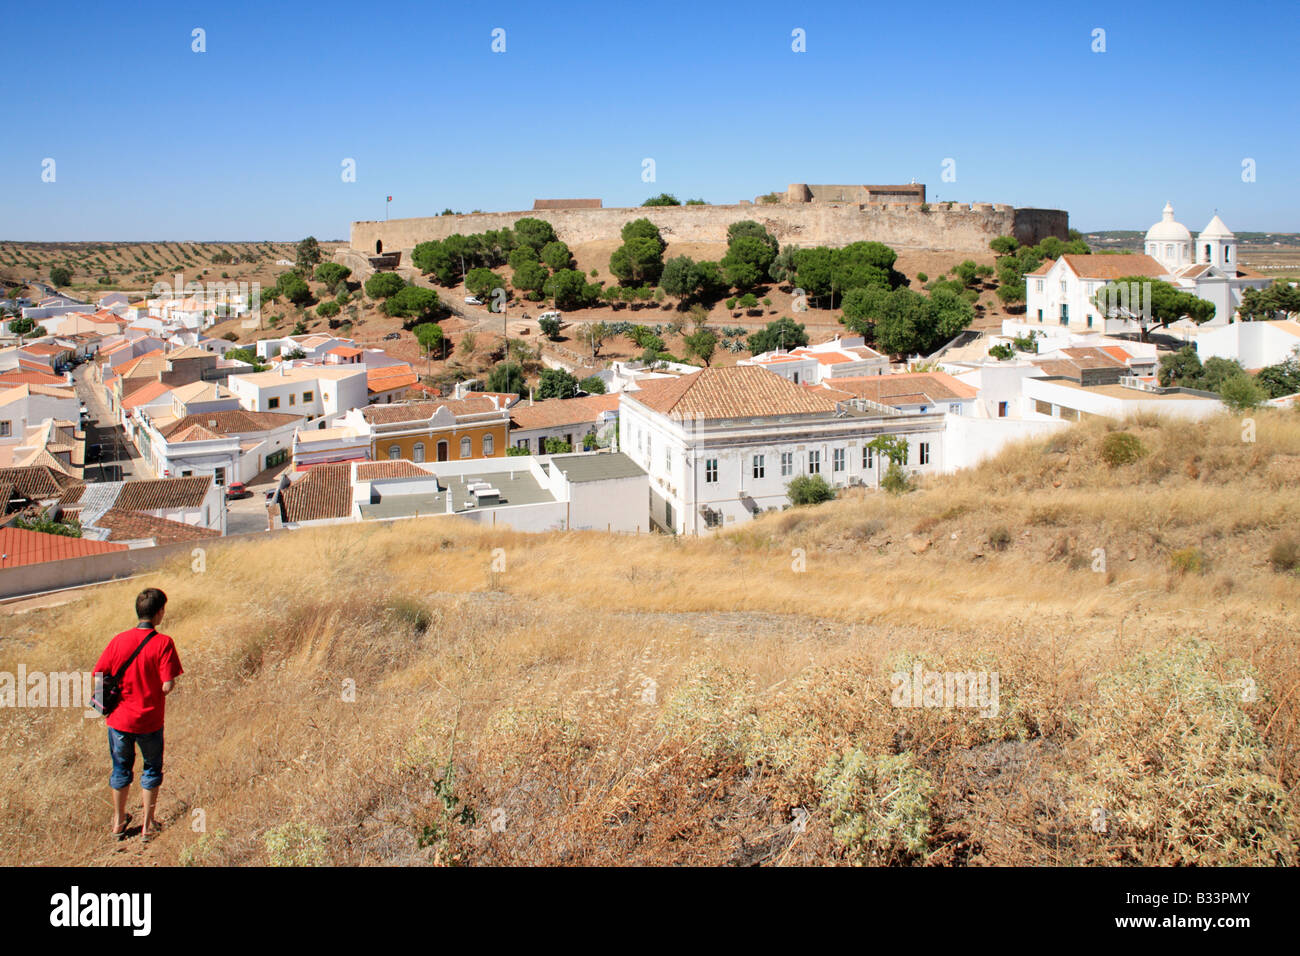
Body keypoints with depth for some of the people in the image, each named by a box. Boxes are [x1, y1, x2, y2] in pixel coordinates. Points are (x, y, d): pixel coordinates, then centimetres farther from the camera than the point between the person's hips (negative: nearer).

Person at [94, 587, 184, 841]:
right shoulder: (163, 643, -17)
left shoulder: (119, 640, -7)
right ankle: (148, 825, 23)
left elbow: (98, 677, -5)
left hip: (119, 718, 3)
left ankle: (119, 821, 35)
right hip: (149, 722, -3)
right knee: (151, 770, 17)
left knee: (121, 770, 21)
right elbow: (167, 685, -21)